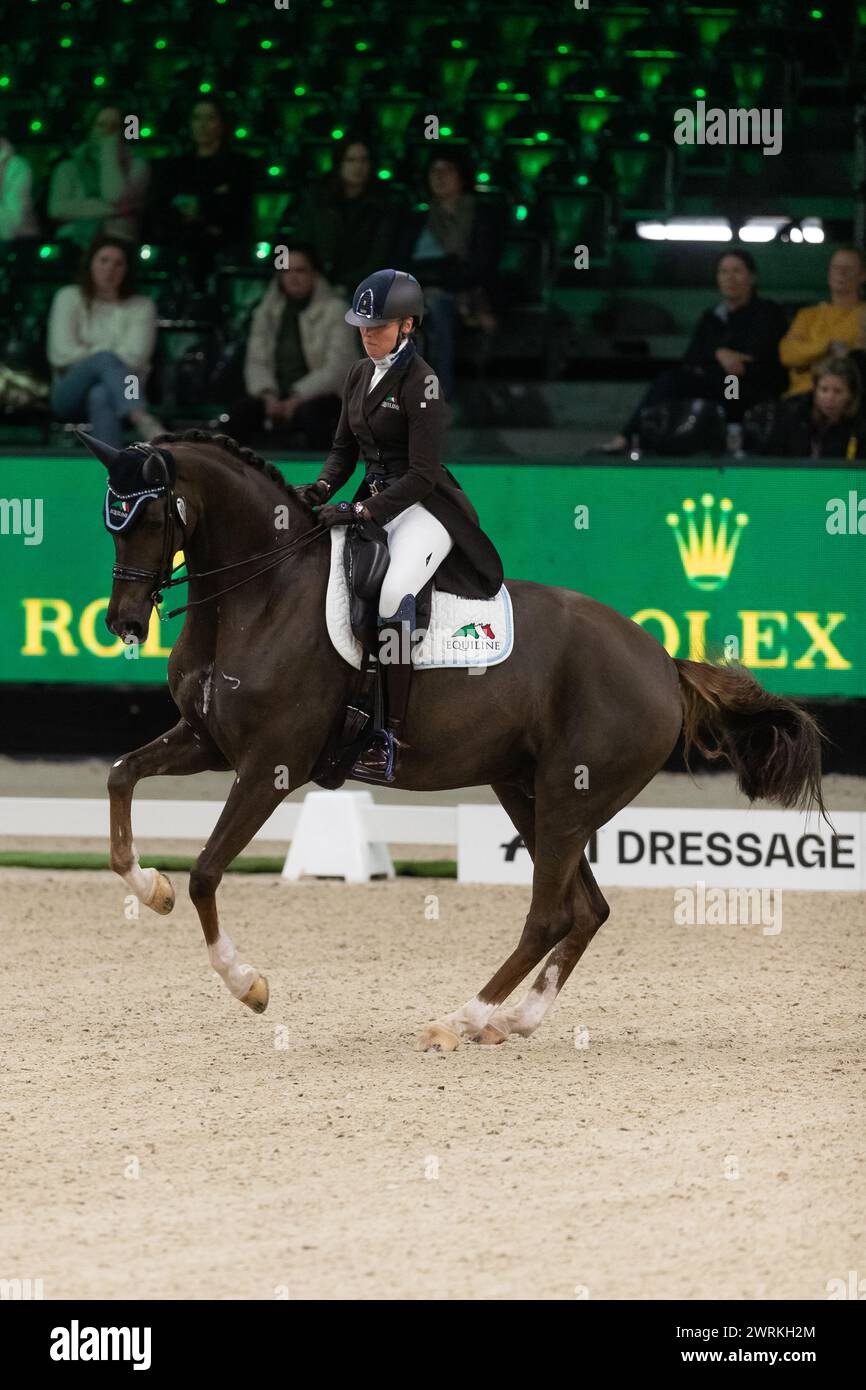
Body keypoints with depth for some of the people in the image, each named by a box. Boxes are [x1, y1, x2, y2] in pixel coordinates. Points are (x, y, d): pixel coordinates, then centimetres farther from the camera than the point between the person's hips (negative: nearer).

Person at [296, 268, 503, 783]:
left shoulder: (420, 383, -14)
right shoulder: (361, 374, 11)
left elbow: (422, 474, -18)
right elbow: (345, 447, 17)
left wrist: (361, 512, -23)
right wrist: (323, 488, -4)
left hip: (423, 504, -9)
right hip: (374, 499, 9)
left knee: (393, 591, -32)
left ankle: (393, 740, -33)